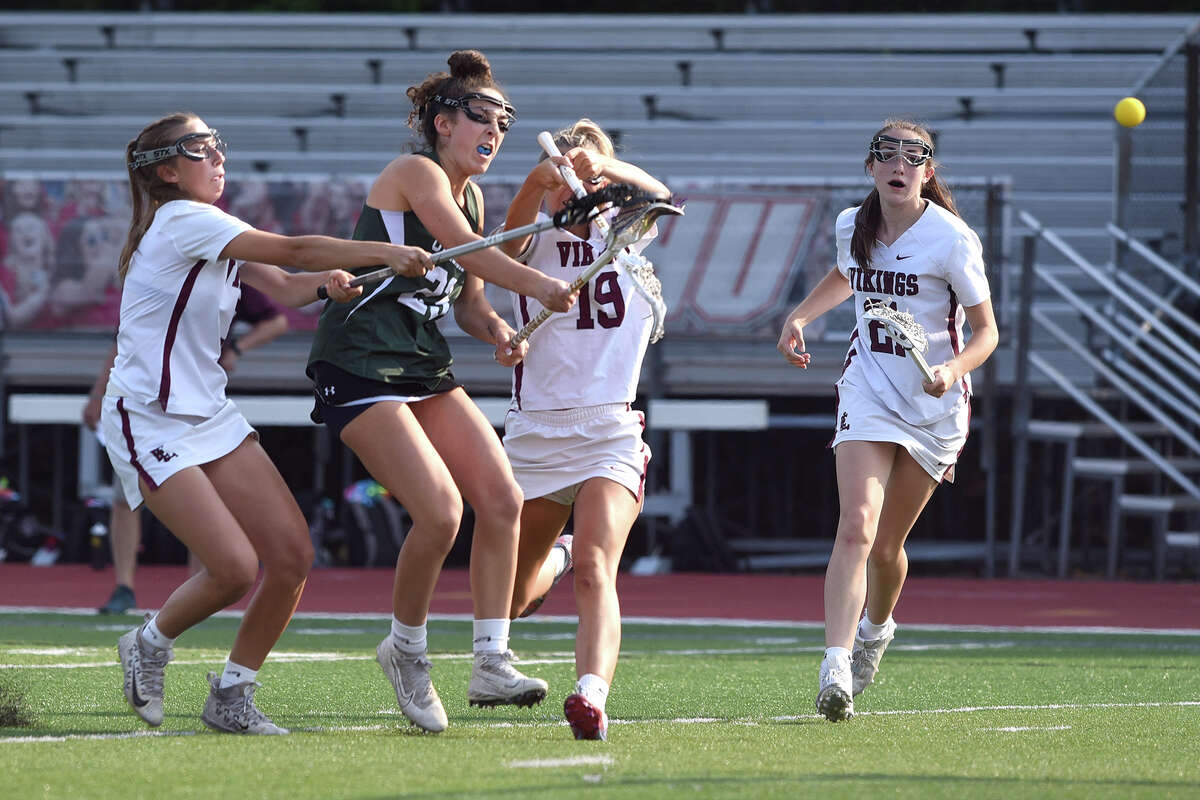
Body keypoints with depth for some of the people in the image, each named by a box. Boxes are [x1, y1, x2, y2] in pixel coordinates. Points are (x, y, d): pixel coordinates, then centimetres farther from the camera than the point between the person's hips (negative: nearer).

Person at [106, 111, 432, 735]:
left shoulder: (210, 230, 13)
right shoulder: (182, 221, -16)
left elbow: (281, 284, 4)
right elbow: (292, 251, -23)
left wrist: (327, 281, -18)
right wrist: (387, 254, -25)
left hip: (210, 415, 9)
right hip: (149, 422, -9)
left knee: (291, 554, -4)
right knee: (236, 567, -19)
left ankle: (231, 697, 10)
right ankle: (149, 644, 9)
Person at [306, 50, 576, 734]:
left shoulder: (471, 195, 15)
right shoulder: (416, 174, -10)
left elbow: (468, 299, 19)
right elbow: (473, 253, -24)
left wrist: (496, 330, -2)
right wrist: (541, 287, -31)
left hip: (425, 368, 9)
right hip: (361, 365, -9)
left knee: (502, 499, -5)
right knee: (441, 511, -19)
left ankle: (492, 665, -2)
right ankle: (406, 651, 5)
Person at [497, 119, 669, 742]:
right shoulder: (535, 242, 3)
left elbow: (660, 199, -18)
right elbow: (514, 228, -22)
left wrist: (605, 168, -39)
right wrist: (538, 179, -44)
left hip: (609, 432, -2)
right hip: (534, 430, 2)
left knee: (595, 570, -25)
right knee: (509, 600, 14)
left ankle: (592, 696, -42)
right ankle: (554, 557, 49)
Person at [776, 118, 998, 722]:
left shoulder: (952, 240, -13)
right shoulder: (851, 227, 0)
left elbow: (986, 332, -8)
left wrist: (952, 370, -26)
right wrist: (799, 317, 10)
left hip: (934, 401, -2)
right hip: (867, 392, 2)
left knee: (886, 545, 9)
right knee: (856, 526, -19)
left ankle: (877, 626, 43)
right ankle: (836, 668, -29)